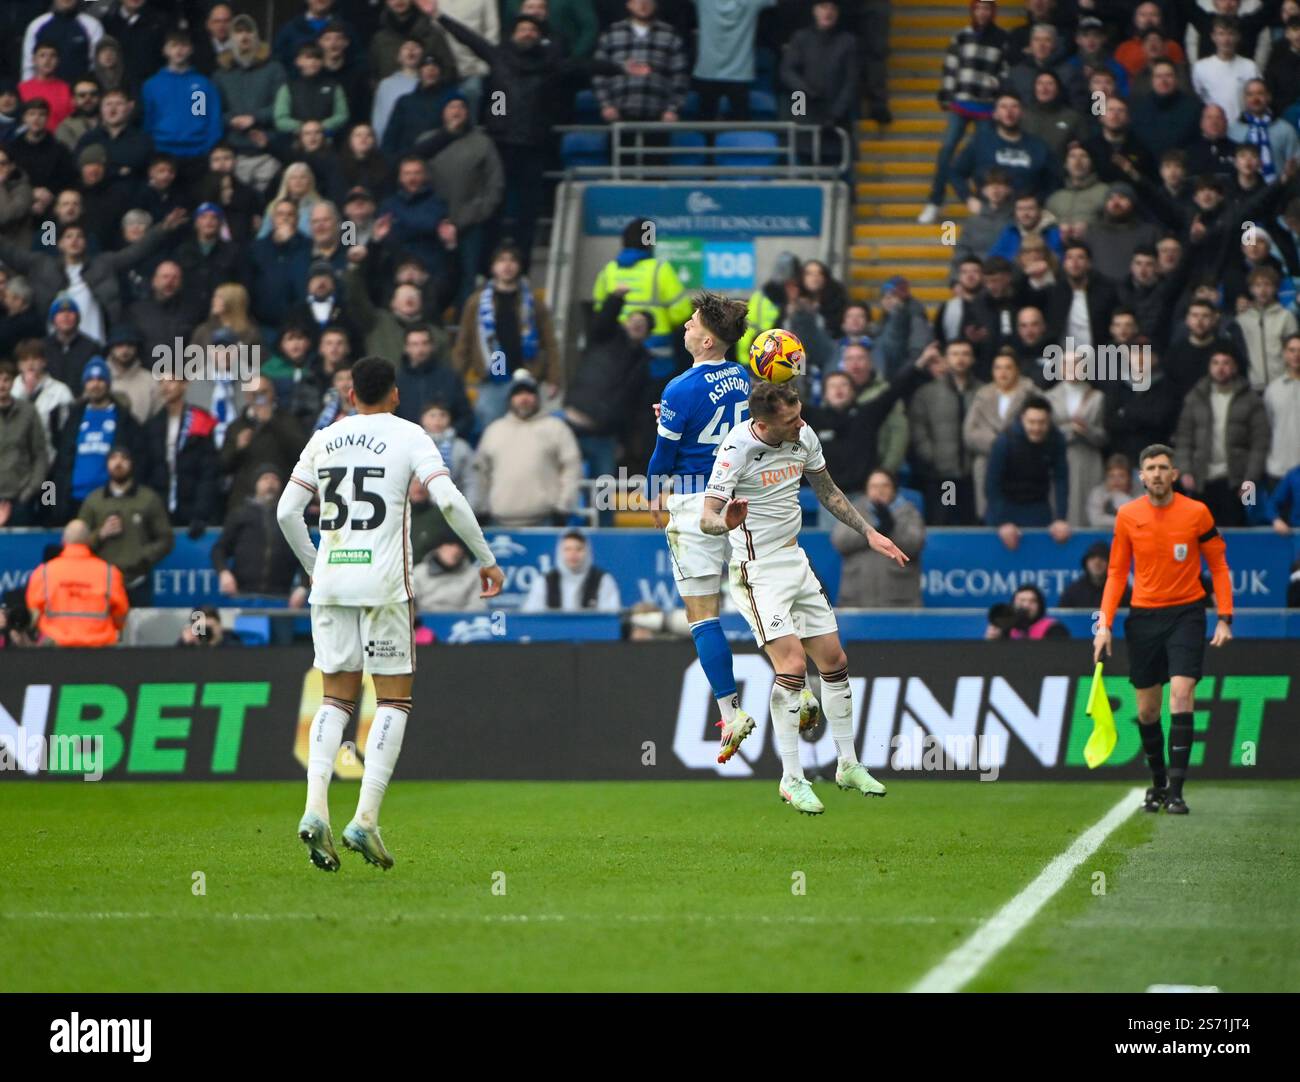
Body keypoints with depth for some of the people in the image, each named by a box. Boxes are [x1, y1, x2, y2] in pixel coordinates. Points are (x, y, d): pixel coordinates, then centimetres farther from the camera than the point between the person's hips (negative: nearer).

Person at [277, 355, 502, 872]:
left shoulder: (324, 439, 11)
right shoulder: (409, 436, 0)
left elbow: (286, 512, 10)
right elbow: (449, 500, -11)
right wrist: (486, 559, 0)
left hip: (330, 581, 3)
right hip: (383, 582, -3)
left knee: (337, 698, 10)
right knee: (394, 699, 5)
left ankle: (315, 808, -10)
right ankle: (365, 819, -7)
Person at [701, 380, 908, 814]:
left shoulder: (803, 436, 0)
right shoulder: (738, 450, -20)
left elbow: (827, 491, 16)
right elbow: (707, 517, -24)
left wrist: (869, 533, 15)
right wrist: (726, 521, -47)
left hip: (796, 562, 7)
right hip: (758, 571, -7)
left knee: (834, 660, 9)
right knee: (792, 664, -18)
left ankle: (848, 765, 24)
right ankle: (791, 779, -10)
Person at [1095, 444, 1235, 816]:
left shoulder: (1197, 513, -4)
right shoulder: (1127, 516, 2)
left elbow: (1219, 566, 3)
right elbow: (1116, 573, 8)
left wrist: (1224, 618, -5)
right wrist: (1105, 624, 0)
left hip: (1186, 613, -2)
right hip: (1144, 615, 2)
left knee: (1181, 695, -15)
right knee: (1147, 709, 4)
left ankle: (1176, 791, -15)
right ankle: (1158, 782, 23)